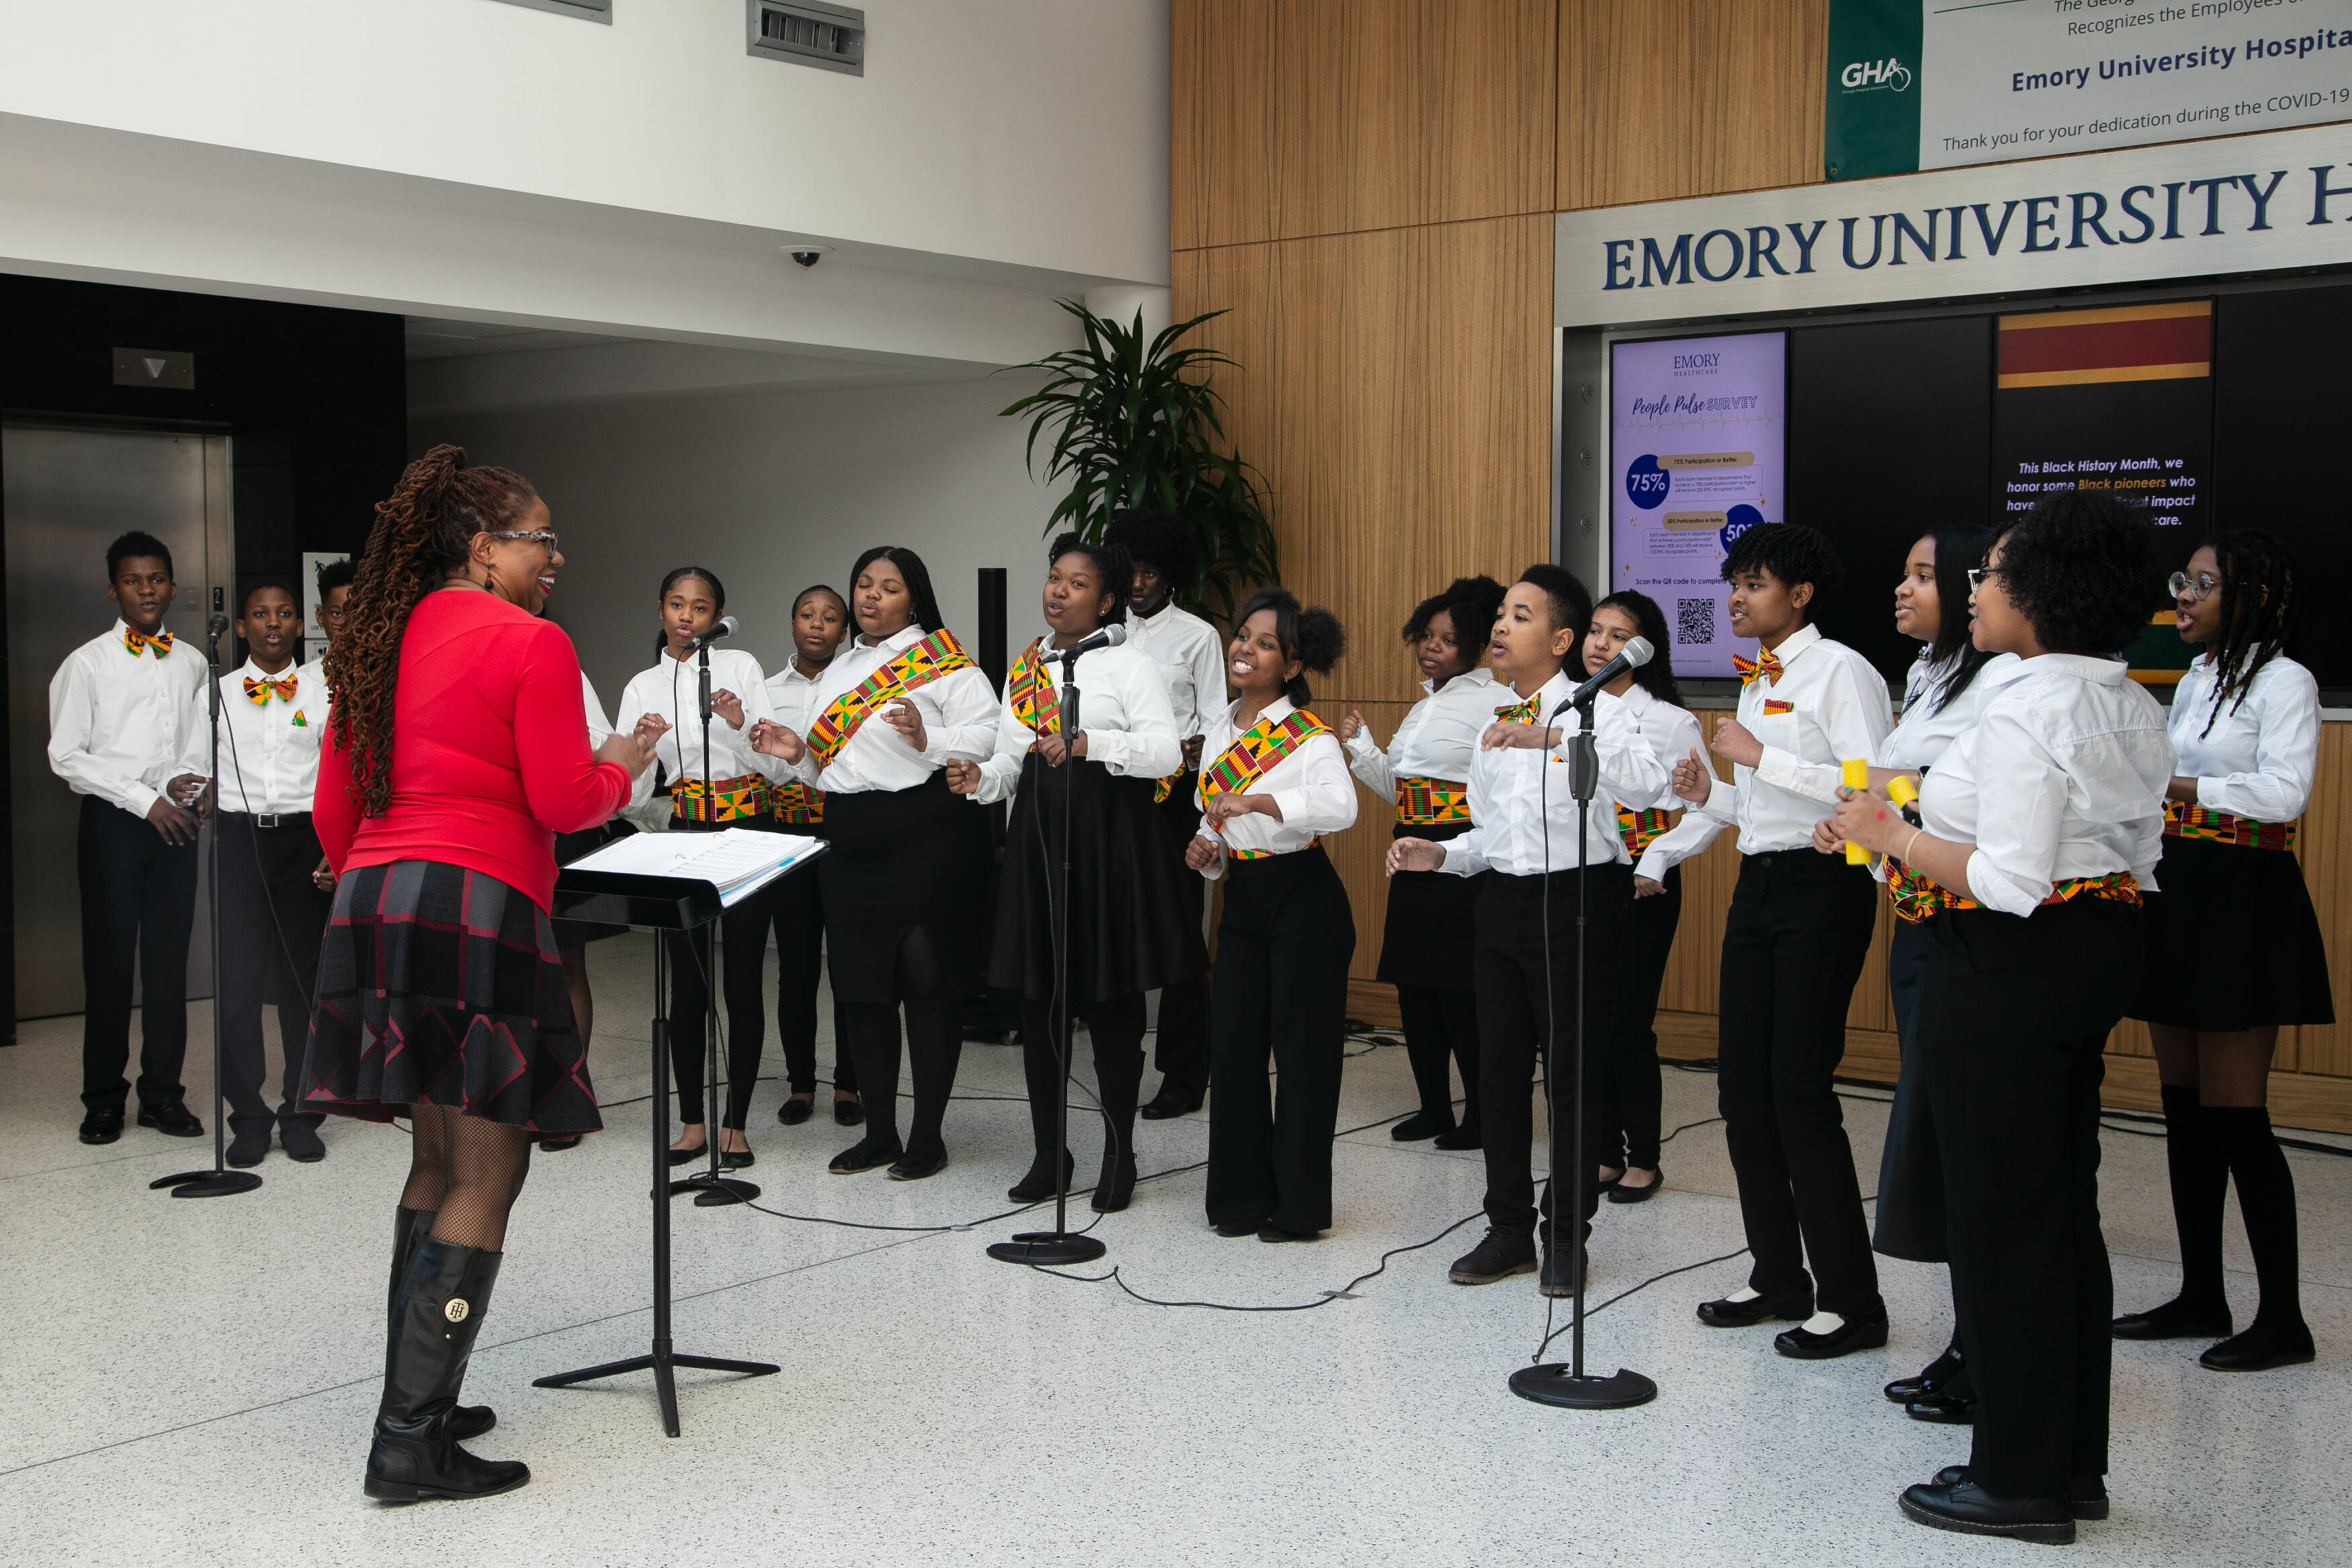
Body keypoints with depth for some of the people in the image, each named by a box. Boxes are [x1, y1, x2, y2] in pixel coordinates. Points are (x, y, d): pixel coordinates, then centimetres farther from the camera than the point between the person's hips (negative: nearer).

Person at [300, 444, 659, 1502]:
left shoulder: (384, 641, 16)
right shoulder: (531, 643, -6)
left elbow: (335, 805, 17)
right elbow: (564, 801, -9)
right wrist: (623, 764, 11)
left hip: (373, 902, 8)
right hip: (478, 907, -8)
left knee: (439, 1158, 17)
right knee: (486, 1176, -4)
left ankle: (416, 1404, 21)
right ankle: (412, 1442, -6)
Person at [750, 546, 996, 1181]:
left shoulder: (944, 662, -3)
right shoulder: (835, 673, 19)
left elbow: (988, 738, -13)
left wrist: (927, 740, -27)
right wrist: (797, 754, 6)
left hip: (926, 843, -7)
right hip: (851, 848, 7)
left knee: (928, 986, -2)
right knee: (862, 988, 10)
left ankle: (928, 1137, 8)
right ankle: (879, 1132, 22)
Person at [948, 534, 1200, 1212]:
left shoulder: (1129, 664, -3)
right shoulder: (1024, 667, 14)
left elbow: (1167, 750, -16)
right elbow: (1009, 761, 15)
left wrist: (1088, 743, -29)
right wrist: (978, 778, -7)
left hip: (1110, 833, -5)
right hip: (1037, 834, 5)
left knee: (1110, 1002, 1)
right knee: (1037, 999, 7)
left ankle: (1120, 1156, 15)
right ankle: (1049, 1153, 20)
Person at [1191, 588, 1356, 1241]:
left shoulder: (1309, 736, -13)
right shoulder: (1220, 729, 10)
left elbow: (1341, 805, -32)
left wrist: (1257, 802, -41)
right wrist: (1205, 848, 1)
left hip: (1303, 900, -7)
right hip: (1243, 899, 7)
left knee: (1302, 1050, 0)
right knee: (1232, 1046, 7)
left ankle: (1299, 1206, 10)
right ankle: (1244, 1196, 20)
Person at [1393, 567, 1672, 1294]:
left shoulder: (1597, 709, -8)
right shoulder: (1494, 721, 14)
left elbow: (1649, 785, -29)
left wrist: (1554, 737, -37)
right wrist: (1440, 855, 0)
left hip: (1576, 899, -7)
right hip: (1503, 900, 7)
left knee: (1570, 1071, 1)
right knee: (1499, 1069, 10)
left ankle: (1566, 1234, 17)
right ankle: (1509, 1227, 23)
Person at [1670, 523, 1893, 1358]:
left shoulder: (1839, 671, -9)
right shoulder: (1755, 681, 16)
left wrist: (1760, 757, -19)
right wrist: (1712, 794, 4)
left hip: (1822, 888, -9)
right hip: (1758, 883, 9)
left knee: (1800, 1089, -9)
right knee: (1742, 1084, 8)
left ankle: (1851, 1300, 1)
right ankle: (1778, 1276, 21)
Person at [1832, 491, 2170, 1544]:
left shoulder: (2025, 709, -19)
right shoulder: (2135, 709, 11)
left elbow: (2009, 882, -25)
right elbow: (2137, 863, 15)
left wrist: (1896, 836, -13)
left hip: (2008, 973, -10)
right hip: (2101, 957, 10)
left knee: (1999, 1218, 0)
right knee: (2065, 1209, 15)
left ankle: (2020, 1479, 9)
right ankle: (2074, 1463, 25)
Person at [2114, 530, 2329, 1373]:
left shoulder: (2283, 682, -9)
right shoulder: (2194, 681, 16)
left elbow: (2285, 792, -21)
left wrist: (2173, 783, -23)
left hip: (2242, 905, -9)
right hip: (2176, 893, 9)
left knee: (2234, 1111, -7)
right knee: (2184, 1104, 11)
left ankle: (2283, 1318, 2)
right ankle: (2201, 1296, 21)